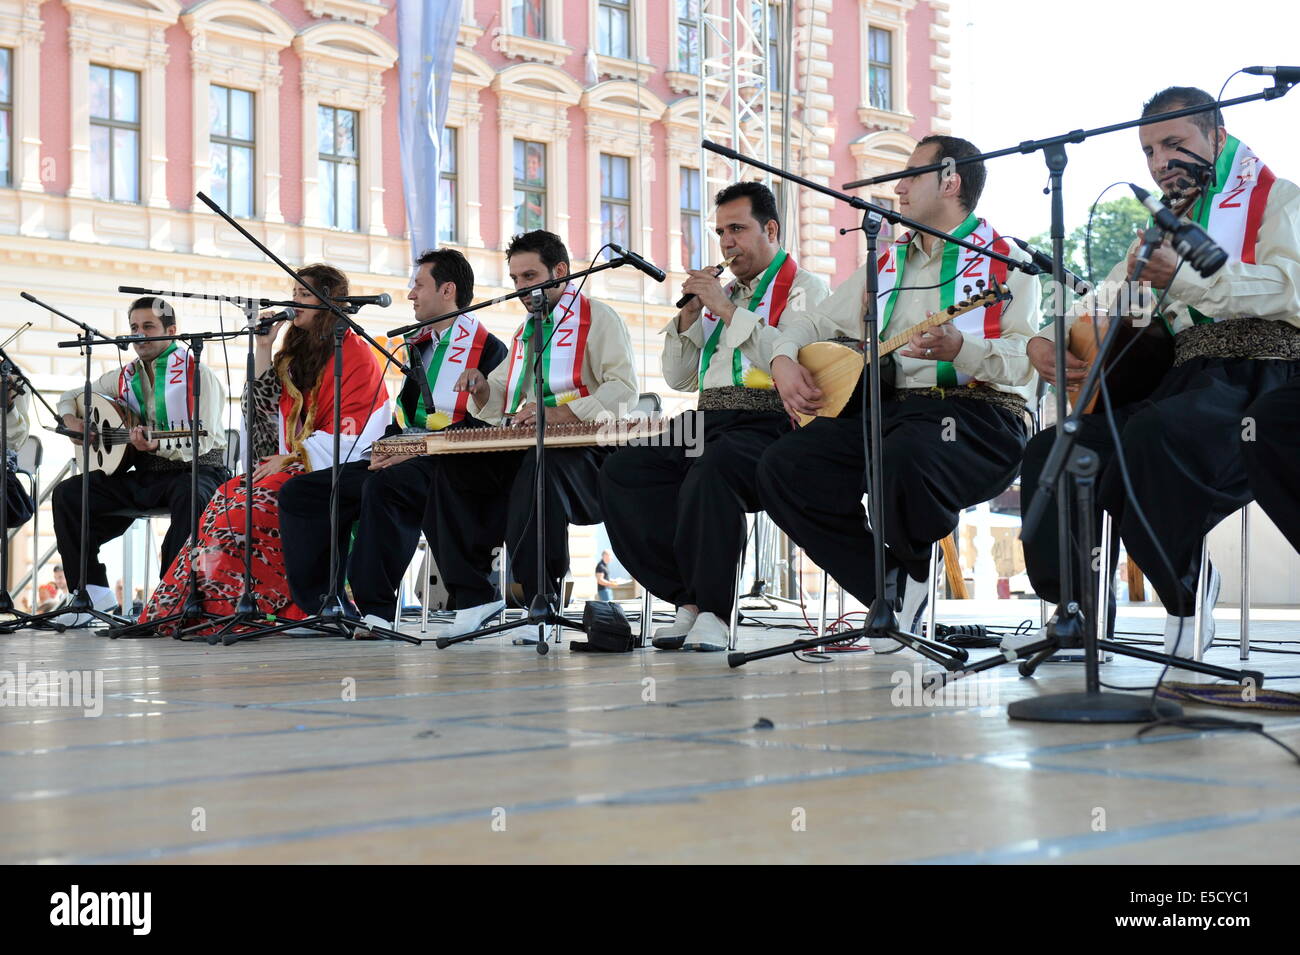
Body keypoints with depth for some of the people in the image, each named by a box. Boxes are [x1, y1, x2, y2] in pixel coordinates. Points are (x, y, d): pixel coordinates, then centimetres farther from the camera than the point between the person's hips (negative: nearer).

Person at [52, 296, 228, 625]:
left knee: (190, 496, -41)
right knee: (67, 493, -9)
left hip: (194, 470, -6)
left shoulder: (197, 374, -6)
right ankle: (93, 593, -8)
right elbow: (72, 395, 26)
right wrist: (71, 418, 3)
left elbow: (201, 444, -15)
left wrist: (157, 446, -31)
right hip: (142, 475, 6)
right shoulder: (125, 377, 12)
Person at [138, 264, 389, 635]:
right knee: (228, 496, -19)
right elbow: (267, 407, 13)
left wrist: (295, 457, -16)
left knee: (252, 503, -28)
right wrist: (264, 348, 7)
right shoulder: (297, 351, 21)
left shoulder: (354, 352, -3)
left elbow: (352, 427, -12)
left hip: (330, 467, -7)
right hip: (294, 462, 7)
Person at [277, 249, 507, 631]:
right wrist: (387, 447, 3)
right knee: (299, 491, -5)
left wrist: (416, 451, -20)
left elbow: (483, 427, -13)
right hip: (398, 458, 9)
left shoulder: (489, 349, -1)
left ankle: (376, 610, -33)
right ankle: (325, 604, -8)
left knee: (382, 486, -40)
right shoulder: (418, 346, 25)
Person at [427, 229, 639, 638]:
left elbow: (623, 389, -13)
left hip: (581, 452, -7)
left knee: (540, 466, -40)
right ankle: (473, 595, -14)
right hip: (520, 449, 7)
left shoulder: (597, 317, 4)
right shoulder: (524, 331, 28)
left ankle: (541, 600, -33)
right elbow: (497, 407, 28)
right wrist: (480, 387, 3)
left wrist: (558, 414, -26)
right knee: (450, 469, -17)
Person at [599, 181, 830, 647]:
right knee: (621, 470, -17)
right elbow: (678, 378, 25)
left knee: (709, 472, -38)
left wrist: (728, 310, -9)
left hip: (768, 421, -7)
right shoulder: (721, 294, 27)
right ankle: (690, 600, -15)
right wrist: (688, 316, 10)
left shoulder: (805, 287, 7)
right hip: (708, 418, 7)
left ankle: (713, 610, -25)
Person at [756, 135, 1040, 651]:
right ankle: (892, 590, -9)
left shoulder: (1005, 260, 6)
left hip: (974, 414, -6)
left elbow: (1023, 358, -8)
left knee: (907, 455, -40)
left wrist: (958, 348, -27)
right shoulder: (886, 264, 25)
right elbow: (814, 321, 28)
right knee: (781, 466, -17)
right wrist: (784, 359, 6)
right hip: (885, 409, 6)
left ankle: (914, 568, -6)